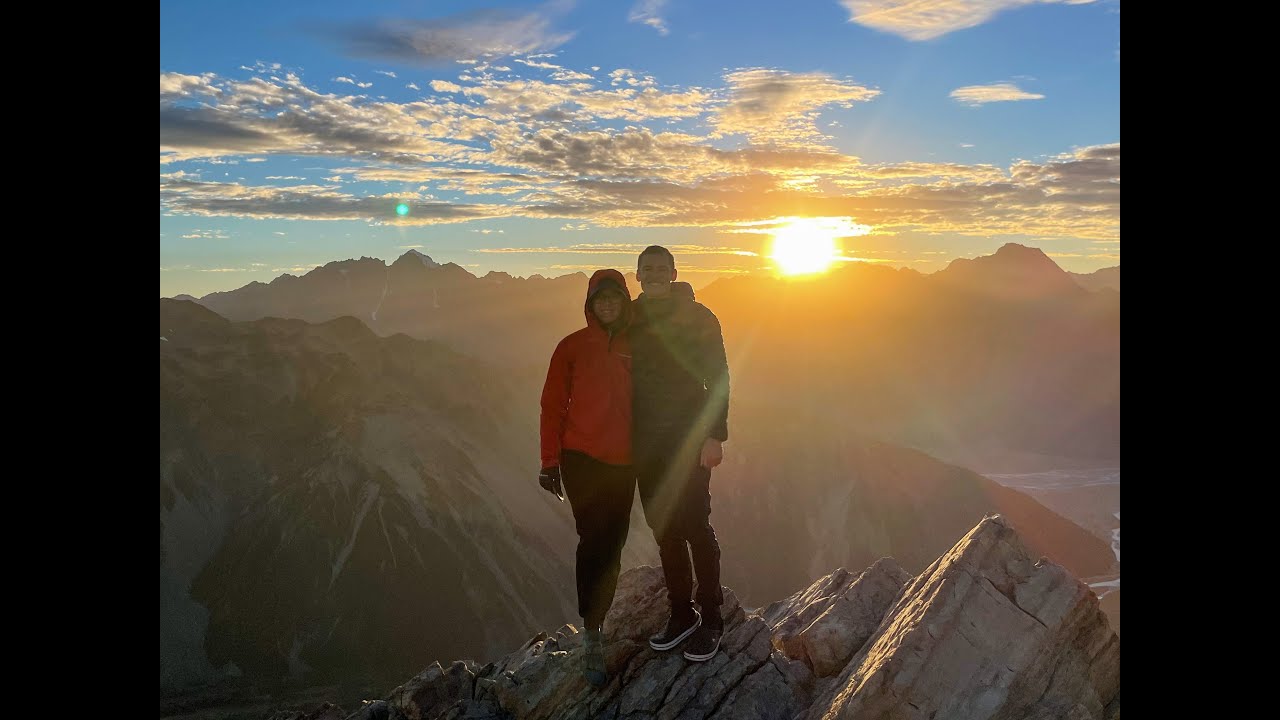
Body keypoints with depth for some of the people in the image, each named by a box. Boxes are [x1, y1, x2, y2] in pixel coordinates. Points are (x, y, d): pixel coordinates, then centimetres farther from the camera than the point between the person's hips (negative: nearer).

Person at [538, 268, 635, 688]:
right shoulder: (572, 347, -1)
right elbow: (553, 406, 0)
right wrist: (550, 461, -3)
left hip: (623, 463, 3)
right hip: (582, 460, -3)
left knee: (612, 546, 7)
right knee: (593, 542, -6)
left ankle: (597, 621, 23)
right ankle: (591, 637, 2)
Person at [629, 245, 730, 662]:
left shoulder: (697, 317, -4)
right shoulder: (630, 319, 9)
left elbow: (717, 377, -6)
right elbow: (620, 378, 14)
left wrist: (714, 436, -14)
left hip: (689, 439, -4)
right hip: (645, 441, 5)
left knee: (694, 526, -5)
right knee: (663, 528, 8)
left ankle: (711, 620, 9)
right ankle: (681, 614, 20)